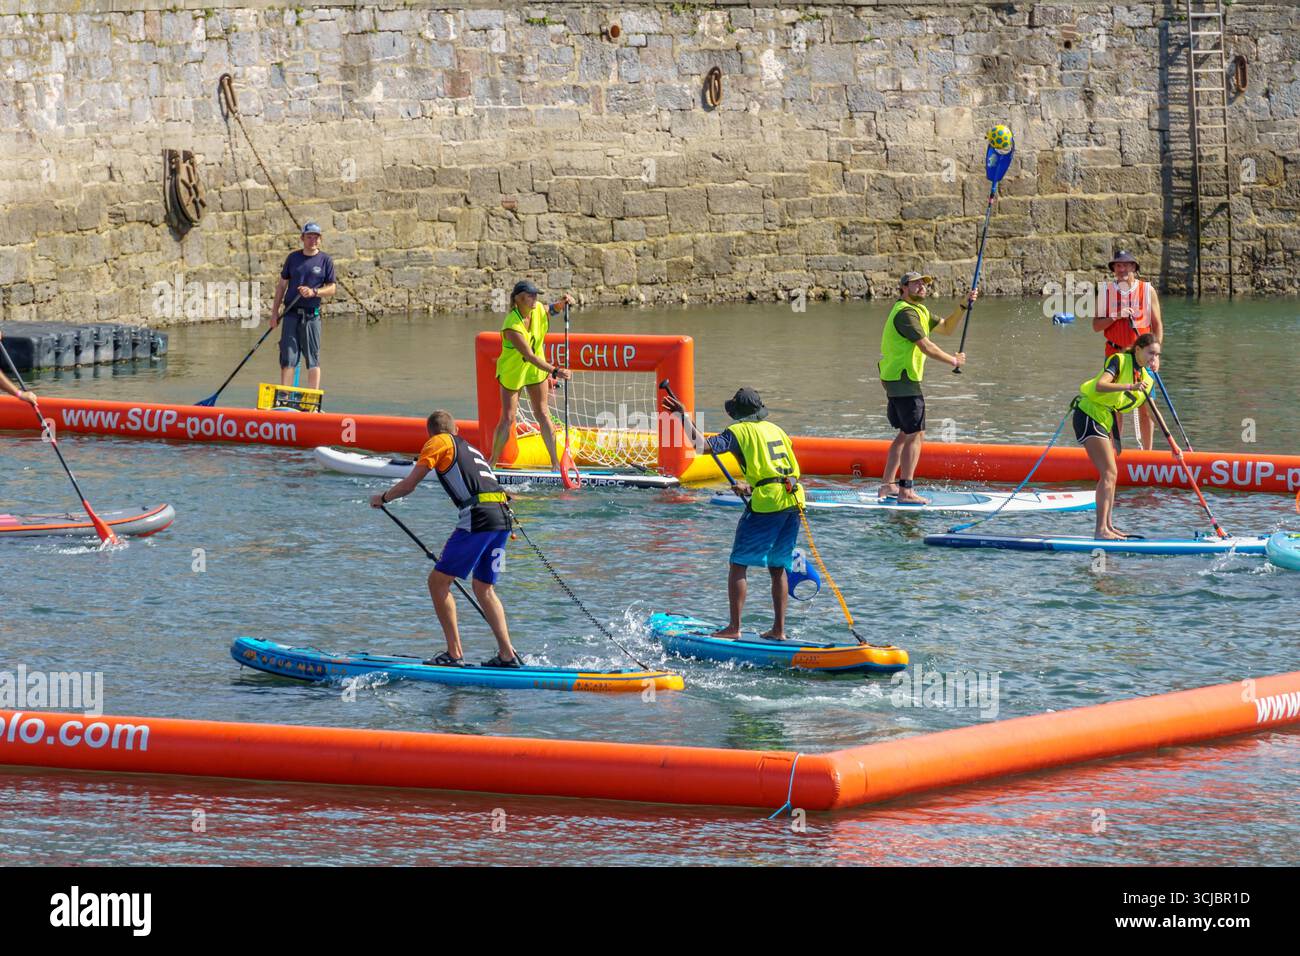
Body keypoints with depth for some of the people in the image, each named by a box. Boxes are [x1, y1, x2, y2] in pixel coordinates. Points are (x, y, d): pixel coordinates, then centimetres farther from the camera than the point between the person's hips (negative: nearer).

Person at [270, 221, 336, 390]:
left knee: (313, 359, 0)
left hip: (312, 315, -2)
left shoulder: (326, 260, 3)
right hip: (291, 314, 2)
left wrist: (313, 292, -17)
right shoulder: (293, 257, 9)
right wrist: (275, 311, 8)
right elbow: (282, 284, 13)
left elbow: (331, 288, 2)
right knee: (287, 357, -1)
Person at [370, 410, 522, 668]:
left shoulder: (439, 443, 8)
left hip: (478, 516, -8)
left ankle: (455, 654, -4)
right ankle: (507, 655, 12)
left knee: (438, 581, 0)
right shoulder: (470, 448, 30)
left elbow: (408, 485, 4)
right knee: (484, 589, 18)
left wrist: (382, 499, 23)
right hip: (503, 515, 8)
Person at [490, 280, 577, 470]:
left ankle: (555, 461, 4)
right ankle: (493, 461, 13)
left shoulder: (538, 310, -14)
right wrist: (555, 371, -47)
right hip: (512, 371, -5)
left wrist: (563, 303, -11)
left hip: (536, 370, 5)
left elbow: (551, 311, 12)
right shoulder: (512, 326, -33)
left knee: (542, 415, 1)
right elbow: (530, 357, -38)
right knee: (508, 419, -3)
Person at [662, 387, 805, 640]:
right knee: (778, 568, 15)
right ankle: (779, 629, 14)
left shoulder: (739, 431, 0)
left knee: (739, 564, 0)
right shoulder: (776, 430, 21)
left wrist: (685, 418, -4)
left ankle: (734, 627, -5)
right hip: (793, 502, 7)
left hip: (766, 504, -7)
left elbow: (702, 445, -12)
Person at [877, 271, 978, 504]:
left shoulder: (919, 311, 19)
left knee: (906, 434, 19)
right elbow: (926, 347, -20)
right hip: (903, 379, -11)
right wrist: (954, 361, -9)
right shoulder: (905, 313, -16)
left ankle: (887, 485, 23)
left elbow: (946, 327, 19)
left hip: (897, 380, 11)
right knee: (915, 436, -11)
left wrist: (963, 305, 7)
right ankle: (905, 491, -13)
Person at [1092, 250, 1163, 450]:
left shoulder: (1147, 291, 1)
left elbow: (1157, 325, 2)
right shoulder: (1106, 291, 4)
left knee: (1145, 407, -2)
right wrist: (1116, 317, -16)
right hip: (1114, 354, 1)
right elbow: (1096, 325, 1)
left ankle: (1147, 453, 5)